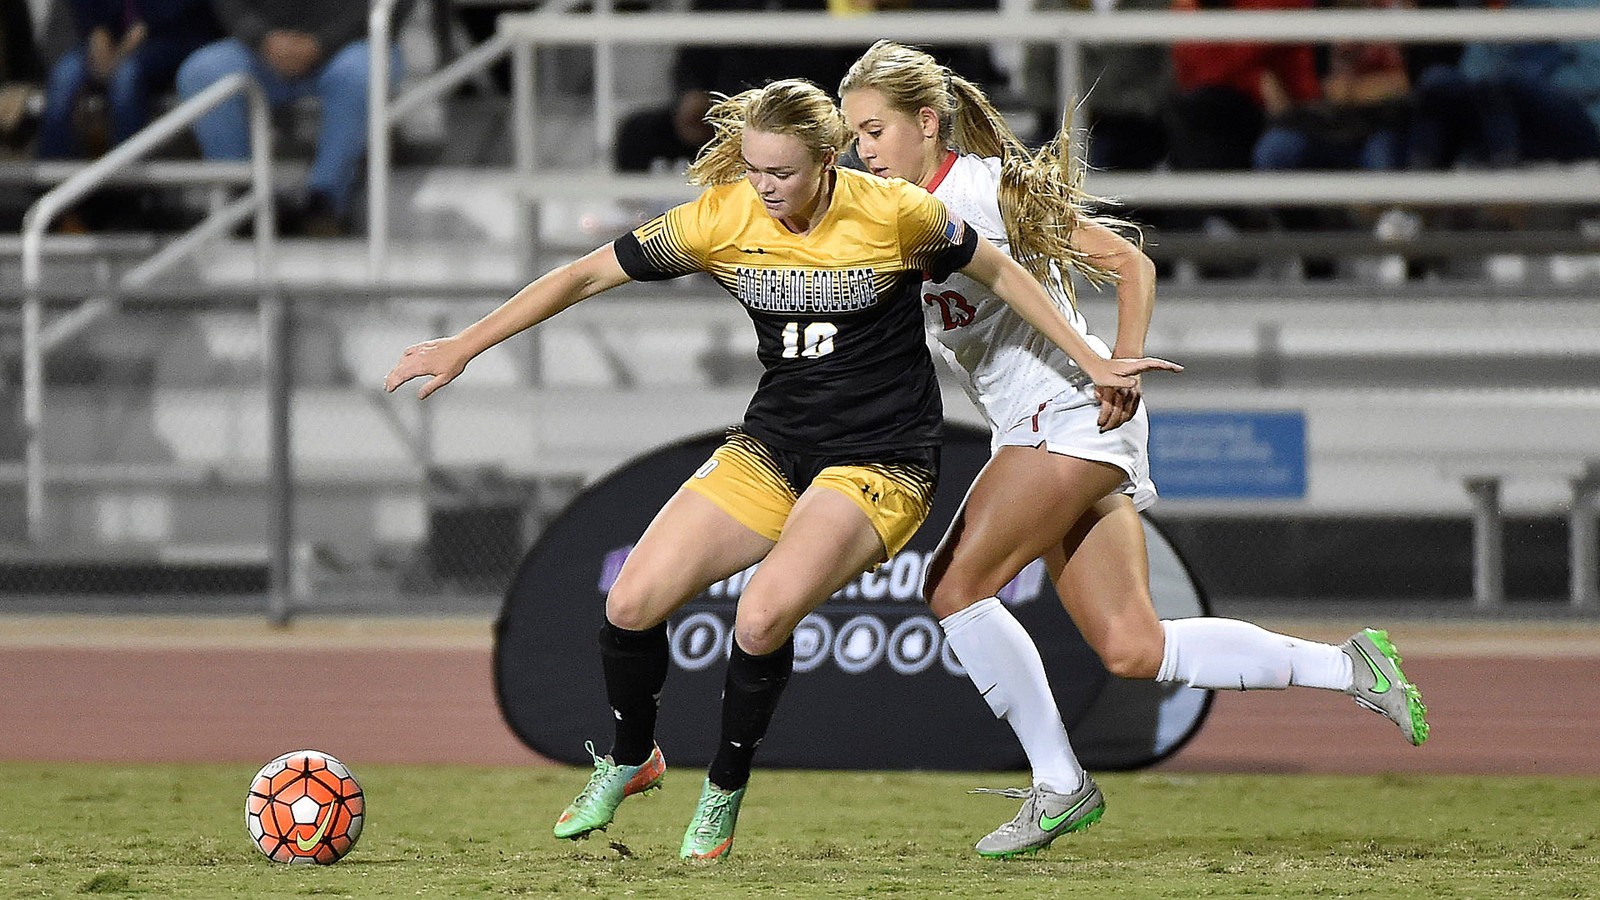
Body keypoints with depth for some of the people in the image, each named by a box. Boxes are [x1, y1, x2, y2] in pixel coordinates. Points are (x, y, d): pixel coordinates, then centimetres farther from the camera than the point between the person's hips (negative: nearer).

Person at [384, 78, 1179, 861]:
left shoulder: (893, 213, -14)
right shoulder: (723, 218, -8)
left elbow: (997, 272, 3)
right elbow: (587, 275, -2)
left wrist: (1091, 362, 7)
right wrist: (462, 347, -3)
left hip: (880, 459, -4)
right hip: (771, 447, 4)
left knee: (763, 613, -28)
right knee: (632, 603, -8)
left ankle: (724, 791, -2)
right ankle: (630, 759, 22)